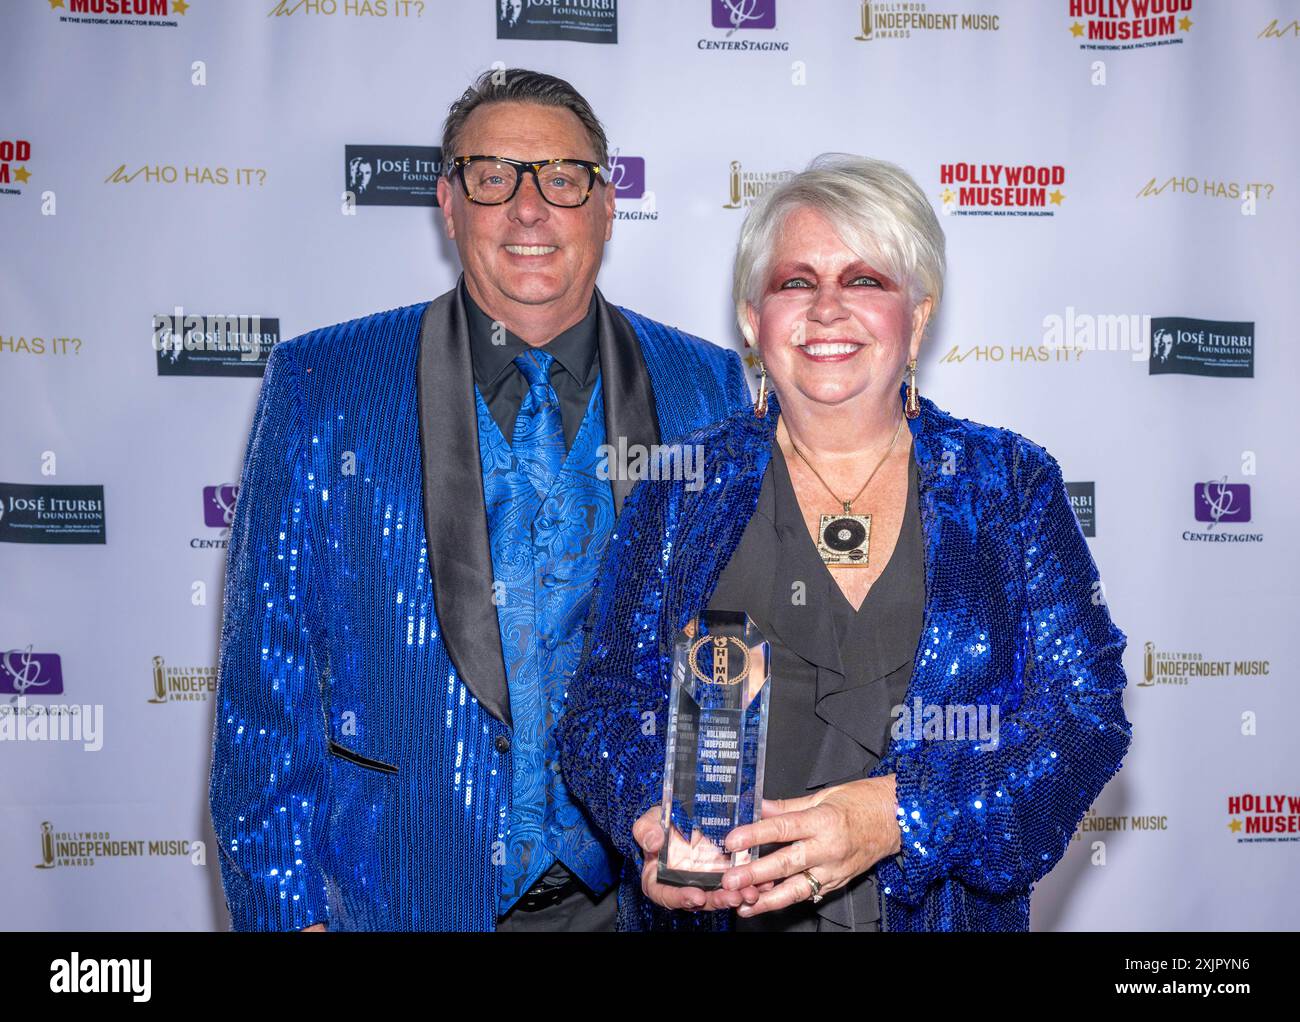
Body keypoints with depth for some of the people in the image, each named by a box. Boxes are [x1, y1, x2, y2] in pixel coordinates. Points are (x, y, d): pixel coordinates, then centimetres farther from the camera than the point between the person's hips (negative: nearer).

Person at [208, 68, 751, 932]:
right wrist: (285, 908, -8)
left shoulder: (707, 389, -1)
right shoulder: (320, 387, -5)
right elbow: (267, 674, -4)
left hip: (636, 893, 2)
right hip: (400, 894, -1)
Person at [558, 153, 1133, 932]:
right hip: (712, 912, 0)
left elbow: (1086, 709, -9)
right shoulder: (683, 487, -1)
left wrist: (898, 813, -23)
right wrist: (659, 822, -23)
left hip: (945, 911, 0)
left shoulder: (1014, 485, -2)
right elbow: (609, 701, -3)